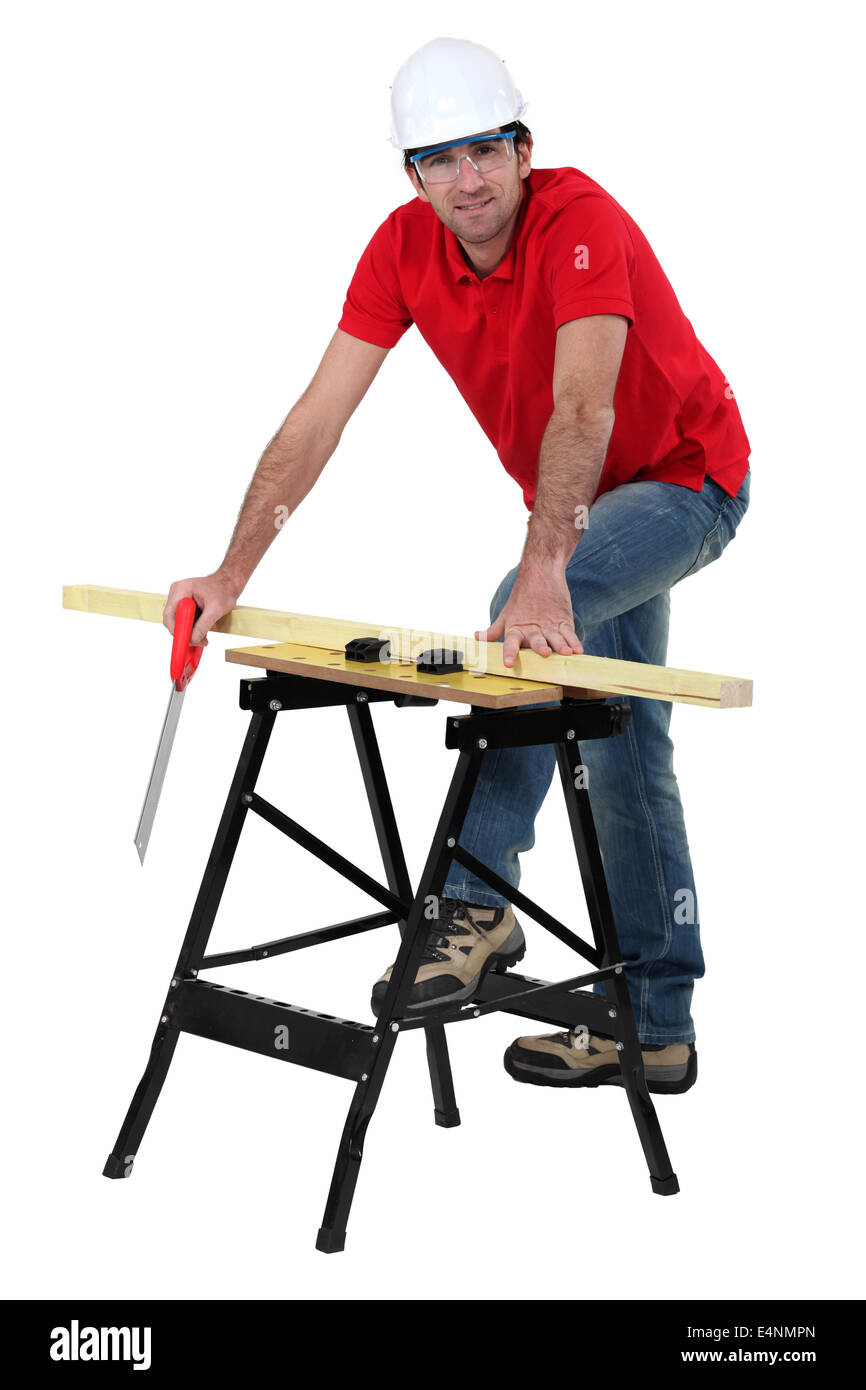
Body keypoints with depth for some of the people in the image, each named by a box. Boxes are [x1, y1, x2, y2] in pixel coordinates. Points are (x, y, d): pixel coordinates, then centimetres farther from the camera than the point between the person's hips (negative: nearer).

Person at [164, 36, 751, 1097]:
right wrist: (231, 575, -19)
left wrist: (542, 572, -55)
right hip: (589, 503, 8)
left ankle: (476, 905, -27)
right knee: (623, 749, 10)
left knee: (530, 617, -34)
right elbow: (315, 421, -13)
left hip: (685, 480, -8)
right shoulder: (404, 249, -11)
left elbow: (582, 410, -43)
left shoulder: (580, 219, -29)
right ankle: (656, 1028, 19)